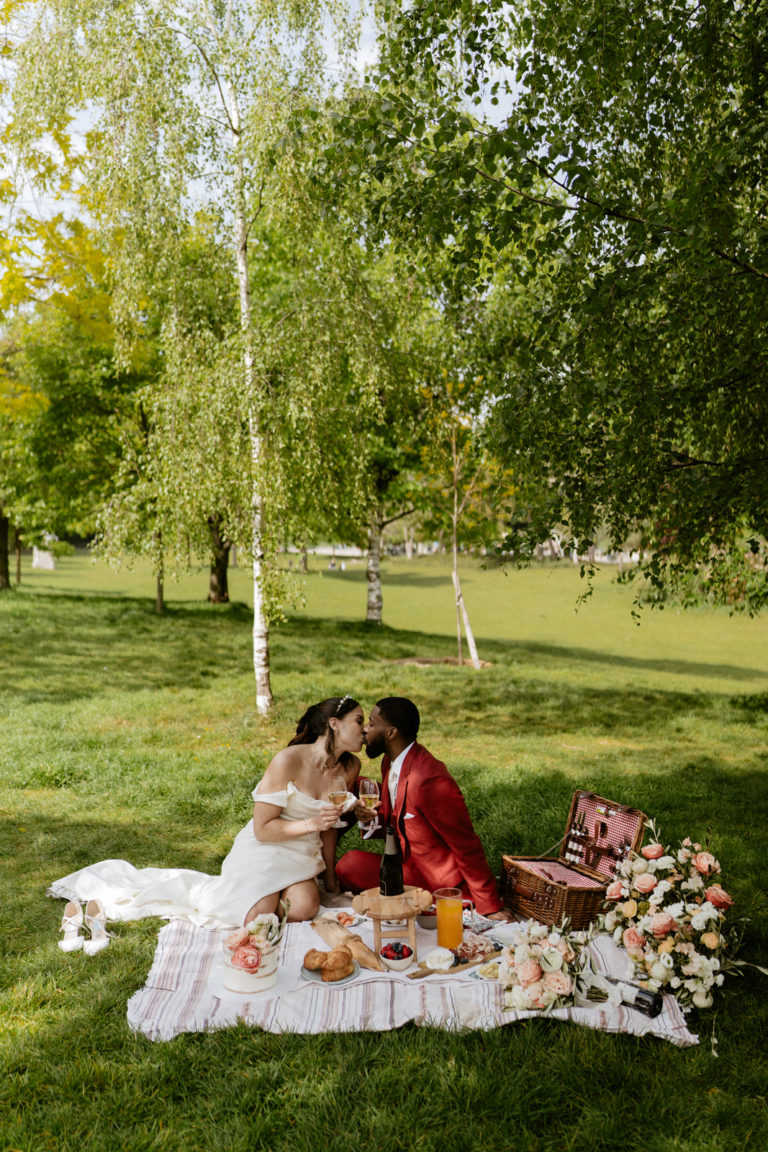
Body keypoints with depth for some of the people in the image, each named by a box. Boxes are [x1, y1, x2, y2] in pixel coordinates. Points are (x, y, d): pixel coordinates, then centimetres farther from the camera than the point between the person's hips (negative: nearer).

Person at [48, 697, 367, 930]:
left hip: (301, 856, 4)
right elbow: (263, 829, -16)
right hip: (262, 850, -4)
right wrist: (311, 824, -26)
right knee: (259, 917, -25)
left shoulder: (350, 766, -1)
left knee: (304, 908, -27)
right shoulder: (288, 761, -19)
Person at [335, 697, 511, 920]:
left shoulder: (432, 781, -27)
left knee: (350, 865, -20)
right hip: (408, 864, 9)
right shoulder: (391, 763, 3)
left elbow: (467, 846, -21)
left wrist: (489, 907, -15)